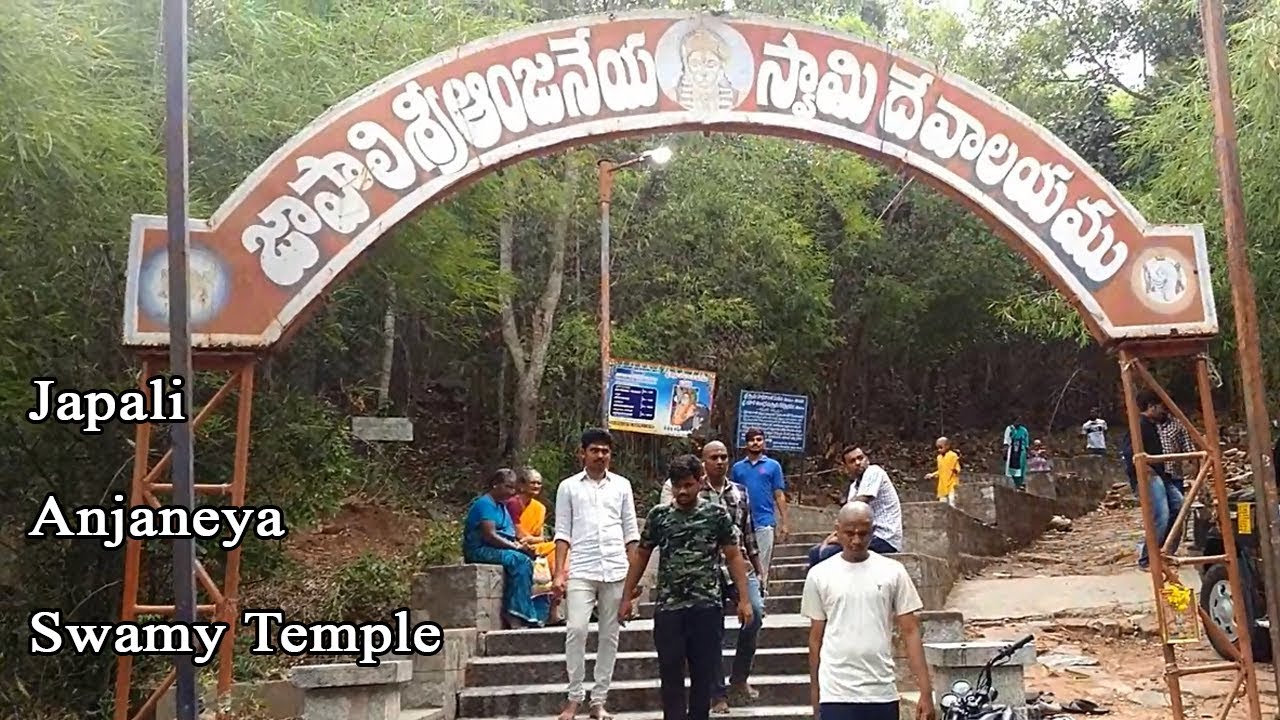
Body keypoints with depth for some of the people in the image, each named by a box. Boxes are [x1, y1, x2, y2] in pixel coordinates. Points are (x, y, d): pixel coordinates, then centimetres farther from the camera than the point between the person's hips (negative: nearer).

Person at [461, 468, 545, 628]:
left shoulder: (501, 506, 22)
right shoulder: (485, 504, -8)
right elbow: (490, 536, -18)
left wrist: (521, 545, -1)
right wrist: (517, 547, -18)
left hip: (501, 549, 9)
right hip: (481, 550, -9)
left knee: (529, 560, -13)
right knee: (519, 560, -28)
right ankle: (516, 614, -27)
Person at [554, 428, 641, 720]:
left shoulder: (621, 485, 9)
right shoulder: (568, 487, 5)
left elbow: (630, 531, 10)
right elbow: (563, 532, 3)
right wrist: (558, 573, -4)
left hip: (616, 572, 2)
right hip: (580, 571, -2)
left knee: (610, 636, 5)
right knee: (576, 630, -13)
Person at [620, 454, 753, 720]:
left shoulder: (717, 514, 0)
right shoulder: (658, 514, 4)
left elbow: (733, 557, 3)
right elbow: (641, 556, 12)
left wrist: (744, 599, -4)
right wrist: (626, 597, 10)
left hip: (707, 606, -1)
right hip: (668, 607, 1)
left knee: (704, 673, 7)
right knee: (670, 674, 3)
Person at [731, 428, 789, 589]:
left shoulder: (773, 466, 4)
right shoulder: (737, 467, 10)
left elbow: (779, 495, 4)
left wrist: (784, 523, -1)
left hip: (765, 522, -2)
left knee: (762, 563, -1)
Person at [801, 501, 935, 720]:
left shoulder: (893, 572, 0)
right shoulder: (820, 575, 0)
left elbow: (910, 632, 1)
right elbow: (816, 637, 7)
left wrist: (926, 691, -5)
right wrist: (814, 697, 10)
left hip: (882, 693, 1)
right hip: (836, 694, -1)